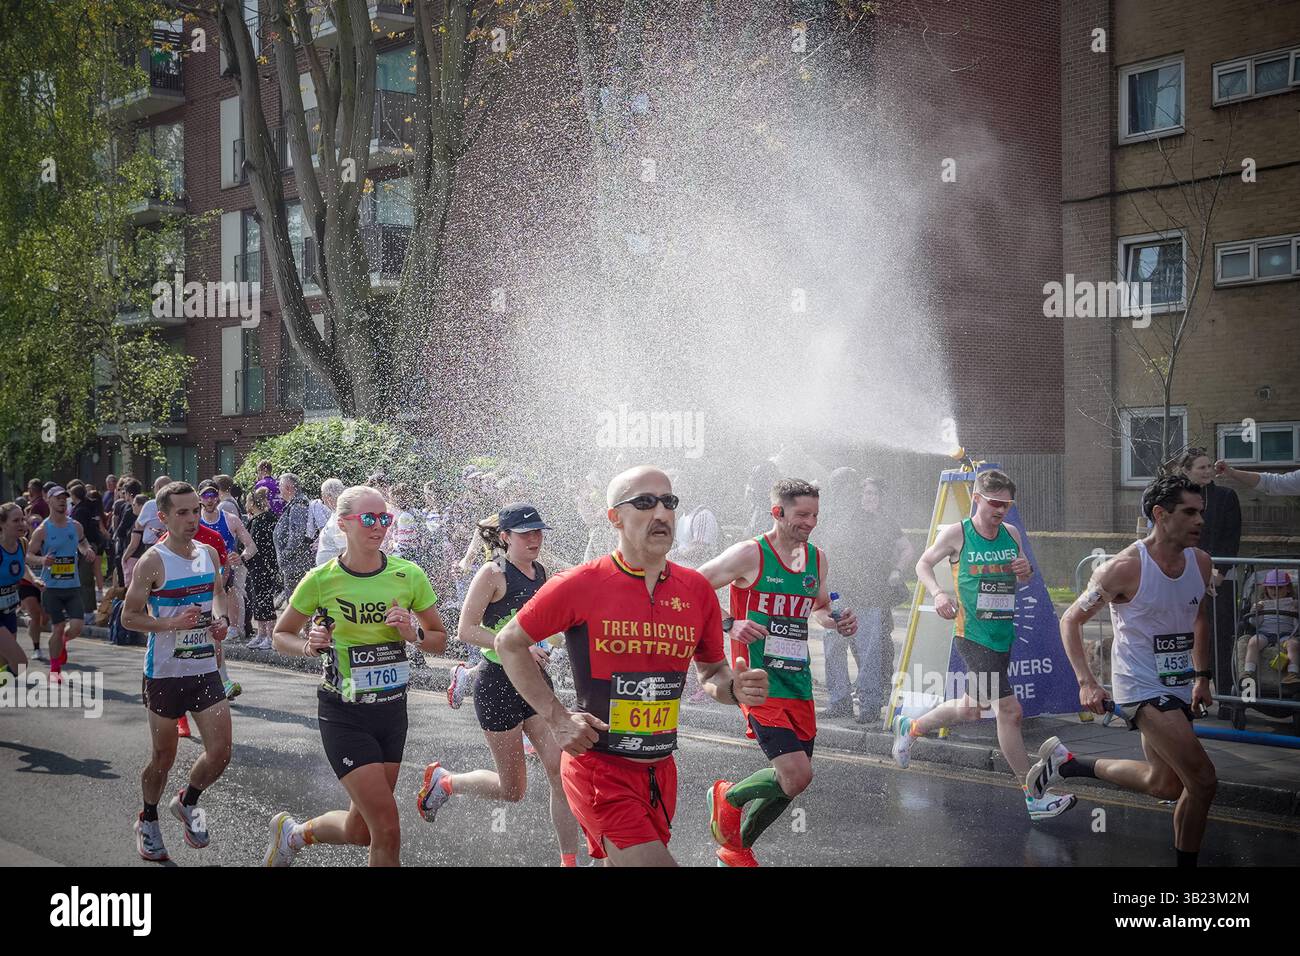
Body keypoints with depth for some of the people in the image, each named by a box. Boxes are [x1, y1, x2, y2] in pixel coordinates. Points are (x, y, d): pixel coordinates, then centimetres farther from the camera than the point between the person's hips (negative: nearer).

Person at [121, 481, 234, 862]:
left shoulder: (209, 554, 4)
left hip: (205, 669, 5)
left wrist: (220, 617, 1)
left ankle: (187, 802, 28)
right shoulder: (153, 562, -12)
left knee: (221, 752, -2)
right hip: (165, 673, -4)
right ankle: (148, 819, 34)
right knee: (163, 756, 8)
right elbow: (129, 617, -10)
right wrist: (171, 623, -25)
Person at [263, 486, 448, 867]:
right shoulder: (321, 580, -9)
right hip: (344, 714, -4)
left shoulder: (409, 576, -3)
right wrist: (308, 646, -16)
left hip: (392, 708, 4)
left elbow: (440, 639, 6)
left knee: (361, 830, 14)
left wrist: (414, 633, -15)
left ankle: (294, 833, 42)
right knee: (387, 830, -14)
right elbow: (281, 635, 5)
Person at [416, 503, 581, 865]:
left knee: (562, 772, -6)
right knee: (513, 789, 4)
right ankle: (443, 781, 29)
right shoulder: (493, 574, -13)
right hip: (499, 685, -6)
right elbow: (466, 630, -18)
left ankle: (570, 861, 2)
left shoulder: (541, 572, 8)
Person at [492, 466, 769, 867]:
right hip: (600, 769, -6)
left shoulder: (697, 590, 4)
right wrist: (557, 718, -8)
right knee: (651, 861, -19)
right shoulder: (580, 585, -10)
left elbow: (711, 672, 17)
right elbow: (509, 643, 1)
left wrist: (734, 688, -8)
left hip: (660, 770, 6)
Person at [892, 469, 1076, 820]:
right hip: (973, 636, -7)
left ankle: (910, 727, 45)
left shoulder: (1012, 533, 6)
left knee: (972, 707, 19)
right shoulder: (956, 534, -8)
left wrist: (1026, 572, -4)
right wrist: (938, 593, -13)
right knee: (1009, 709, -13)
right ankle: (1034, 798, -7)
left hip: (1003, 635, 7)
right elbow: (923, 564, 5)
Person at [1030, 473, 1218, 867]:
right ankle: (1186, 862, 2)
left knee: (1165, 785, 17)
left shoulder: (1201, 563, 0)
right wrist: (1087, 683, -18)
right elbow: (1070, 621, -10)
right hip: (1140, 686, -8)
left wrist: (1202, 677, 15)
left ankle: (1067, 762, 31)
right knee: (1203, 781, -18)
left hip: (1179, 686, 8)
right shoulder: (1125, 568, -19)